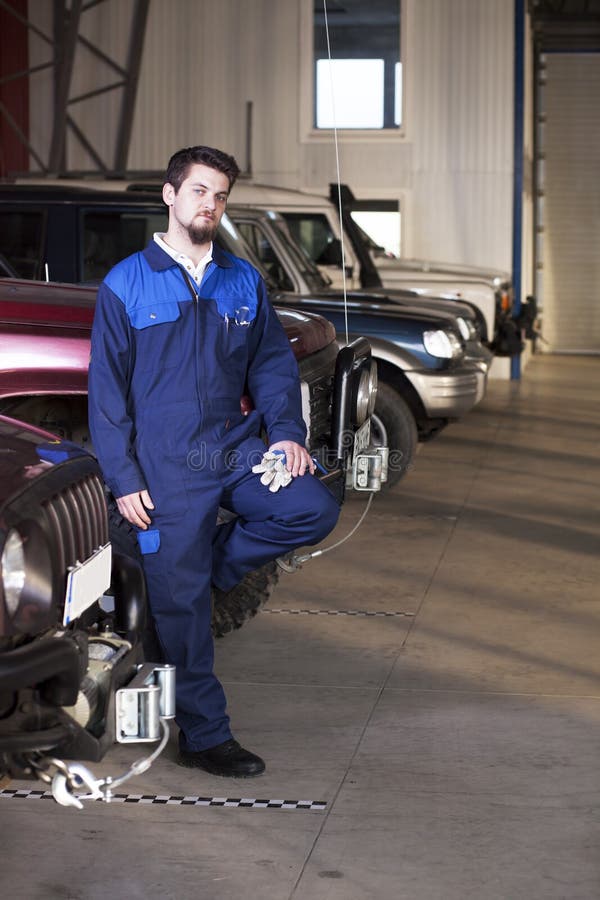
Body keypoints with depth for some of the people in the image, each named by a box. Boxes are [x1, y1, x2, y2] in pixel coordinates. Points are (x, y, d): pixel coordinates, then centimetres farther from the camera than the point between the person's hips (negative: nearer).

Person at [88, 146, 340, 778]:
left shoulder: (243, 281, 9)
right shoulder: (126, 285, -2)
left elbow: (273, 363, 15)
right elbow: (107, 389, -2)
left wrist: (286, 431, -3)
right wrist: (123, 480, -8)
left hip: (238, 448, 4)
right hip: (167, 467, -4)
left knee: (314, 511, -19)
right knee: (182, 606, -1)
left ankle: (208, 565, 4)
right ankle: (203, 736, 13)